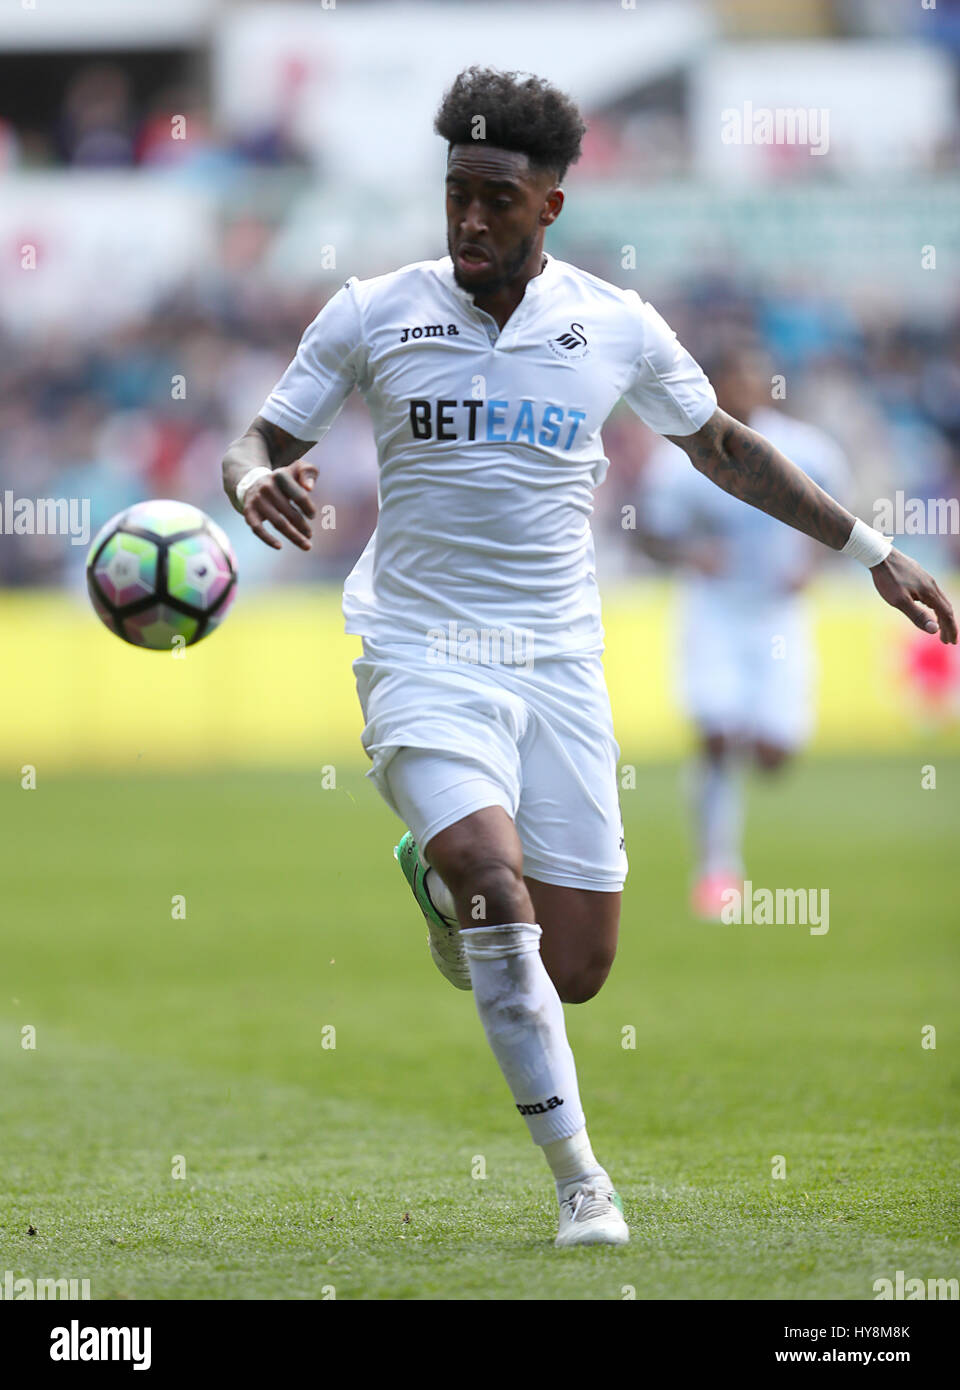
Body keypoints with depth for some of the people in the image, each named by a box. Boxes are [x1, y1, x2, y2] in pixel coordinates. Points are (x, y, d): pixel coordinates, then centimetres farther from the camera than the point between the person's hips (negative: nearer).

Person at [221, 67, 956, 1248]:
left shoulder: (616, 327, 2)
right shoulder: (370, 317, -2)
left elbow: (722, 447, 17)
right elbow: (257, 442, 5)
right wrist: (256, 482, -20)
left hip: (558, 663, 3)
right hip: (424, 657, -3)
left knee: (575, 970, -1)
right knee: (498, 880, -28)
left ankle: (438, 876, 35)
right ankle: (576, 1174, -17)